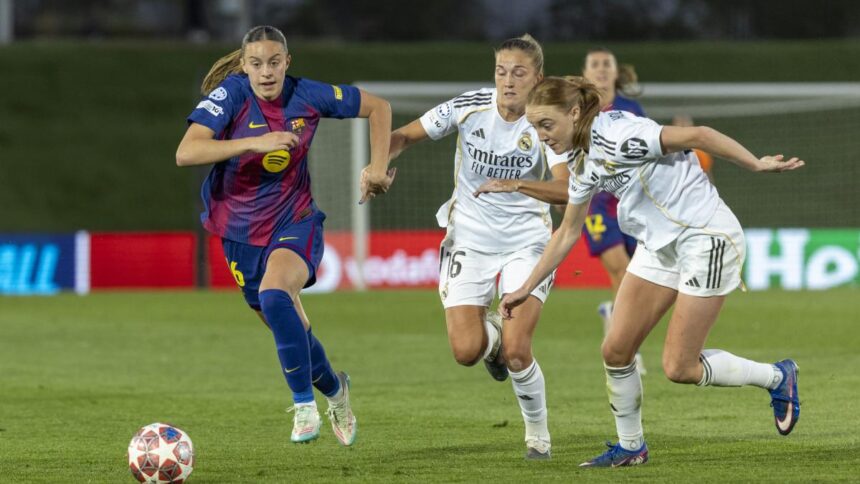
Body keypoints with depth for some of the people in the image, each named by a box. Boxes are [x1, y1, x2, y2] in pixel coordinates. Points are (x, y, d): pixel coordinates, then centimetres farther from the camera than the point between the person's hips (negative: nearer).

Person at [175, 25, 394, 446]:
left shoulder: (307, 96, -11)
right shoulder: (229, 96, -17)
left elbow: (378, 108, 5)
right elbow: (186, 153, -32)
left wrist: (378, 167, -3)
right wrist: (254, 143, -39)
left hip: (295, 222, -2)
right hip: (242, 232, 2)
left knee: (274, 296, -32)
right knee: (290, 331, 13)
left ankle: (305, 406, -23)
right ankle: (334, 389, 43)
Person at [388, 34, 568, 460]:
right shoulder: (467, 108, -11)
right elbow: (405, 136, -1)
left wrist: (530, 186, -46)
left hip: (526, 241, -2)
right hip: (470, 238, 2)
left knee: (516, 352, -15)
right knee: (465, 351, -10)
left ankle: (537, 432, 12)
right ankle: (491, 333, 29)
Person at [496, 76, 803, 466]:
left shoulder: (617, 136, -23)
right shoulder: (584, 164, 6)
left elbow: (697, 136, -24)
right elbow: (568, 232, 18)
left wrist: (756, 165, -22)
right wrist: (526, 288, 19)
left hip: (706, 238, -9)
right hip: (659, 244, 9)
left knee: (679, 369, -7)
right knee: (615, 350, 1)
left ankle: (776, 377, 14)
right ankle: (630, 446, 19)